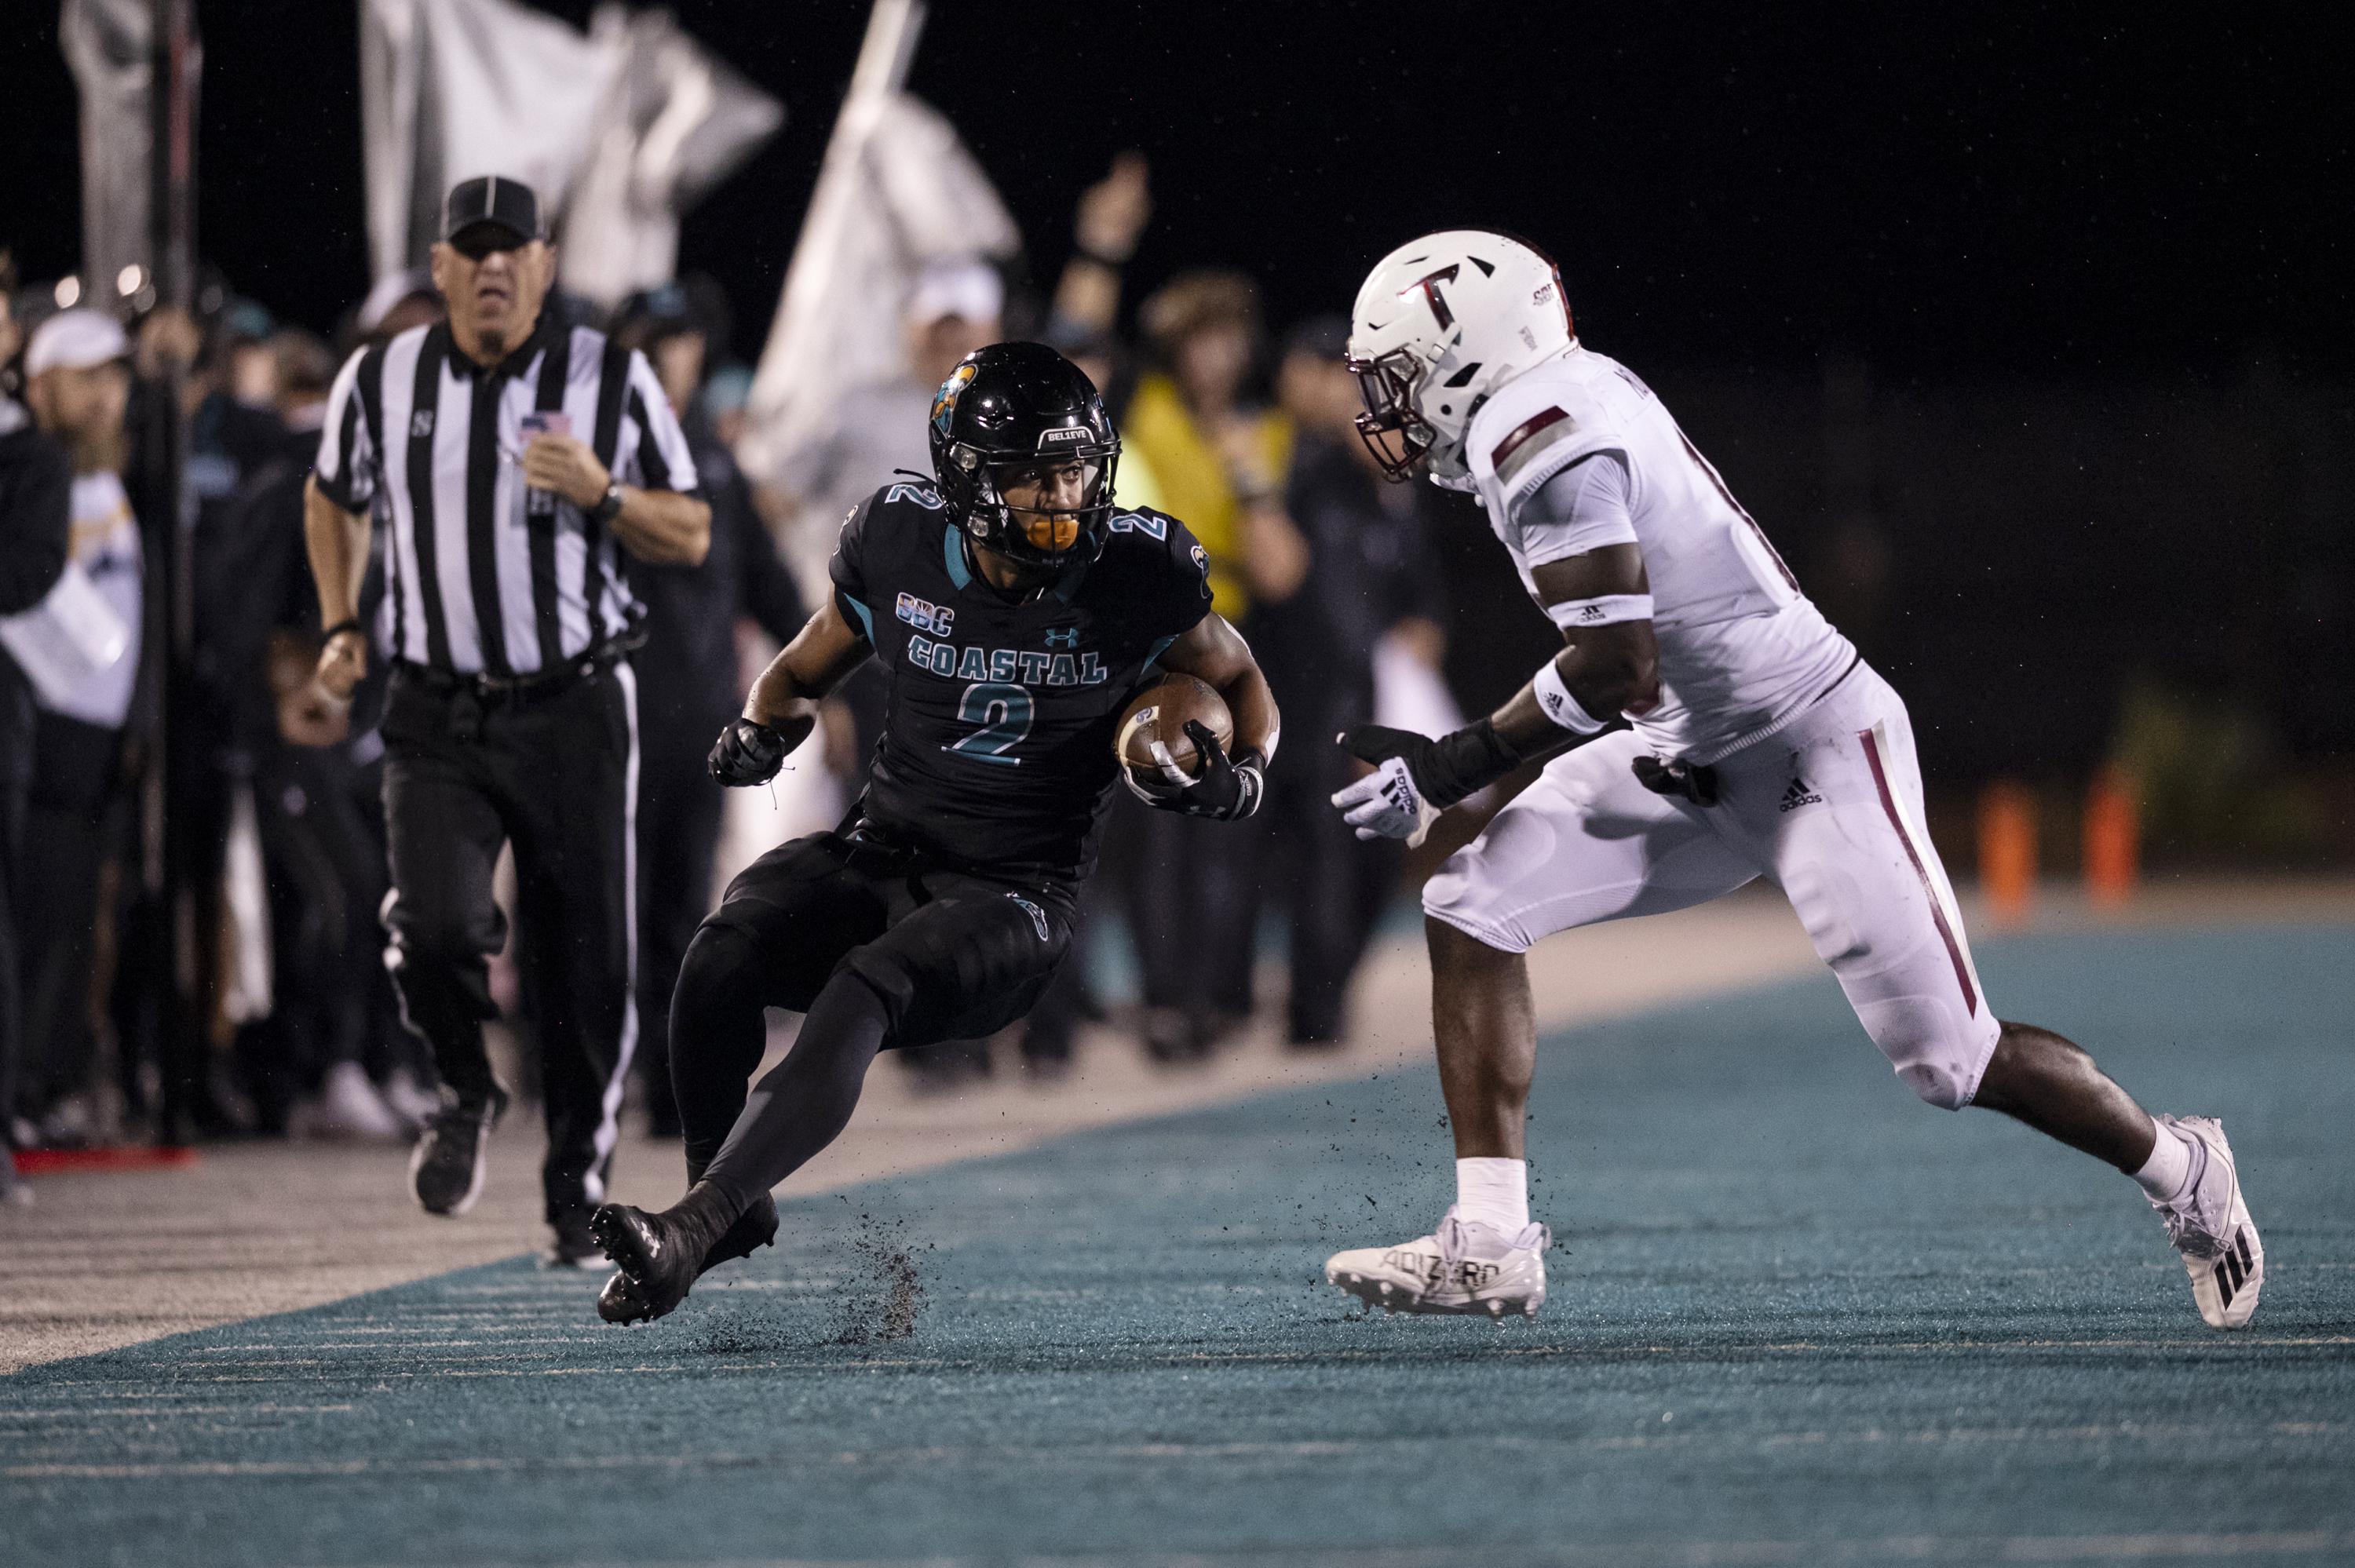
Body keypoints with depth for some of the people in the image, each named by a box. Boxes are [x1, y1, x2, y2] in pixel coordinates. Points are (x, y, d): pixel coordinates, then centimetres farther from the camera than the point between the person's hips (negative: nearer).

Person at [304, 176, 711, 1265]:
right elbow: (335, 499, 23)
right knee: (438, 928, -20)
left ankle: (578, 1188, 20)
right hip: (436, 716, 0)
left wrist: (599, 492, -16)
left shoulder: (612, 381, -1)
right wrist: (340, 629, 13)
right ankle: (466, 1093, 11)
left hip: (574, 714, 0)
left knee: (587, 967, 1)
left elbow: (690, 535, 3)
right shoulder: (379, 382, 4)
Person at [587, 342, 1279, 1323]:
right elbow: (803, 672, 17)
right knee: (727, 947, -27)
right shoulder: (897, 551, -1)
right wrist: (760, 732, -5)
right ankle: (728, 1208, -6)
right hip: (881, 851, 3)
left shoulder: (1139, 580, -6)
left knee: (859, 994, -33)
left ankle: (689, 1233, -40)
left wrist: (1240, 773, -8)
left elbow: (1240, 682, 13)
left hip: (1010, 900, -3)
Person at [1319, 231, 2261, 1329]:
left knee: (1952, 1061, -2)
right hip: (1695, 762, 10)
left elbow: (1618, 668, -26)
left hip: (1814, 752, -10)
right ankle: (1489, 1242, -2)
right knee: (1473, 910, -3)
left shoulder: (1546, 448, -22)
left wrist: (1458, 767, -17)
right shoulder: (1584, 389, 5)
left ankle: (2183, 1173, 22)